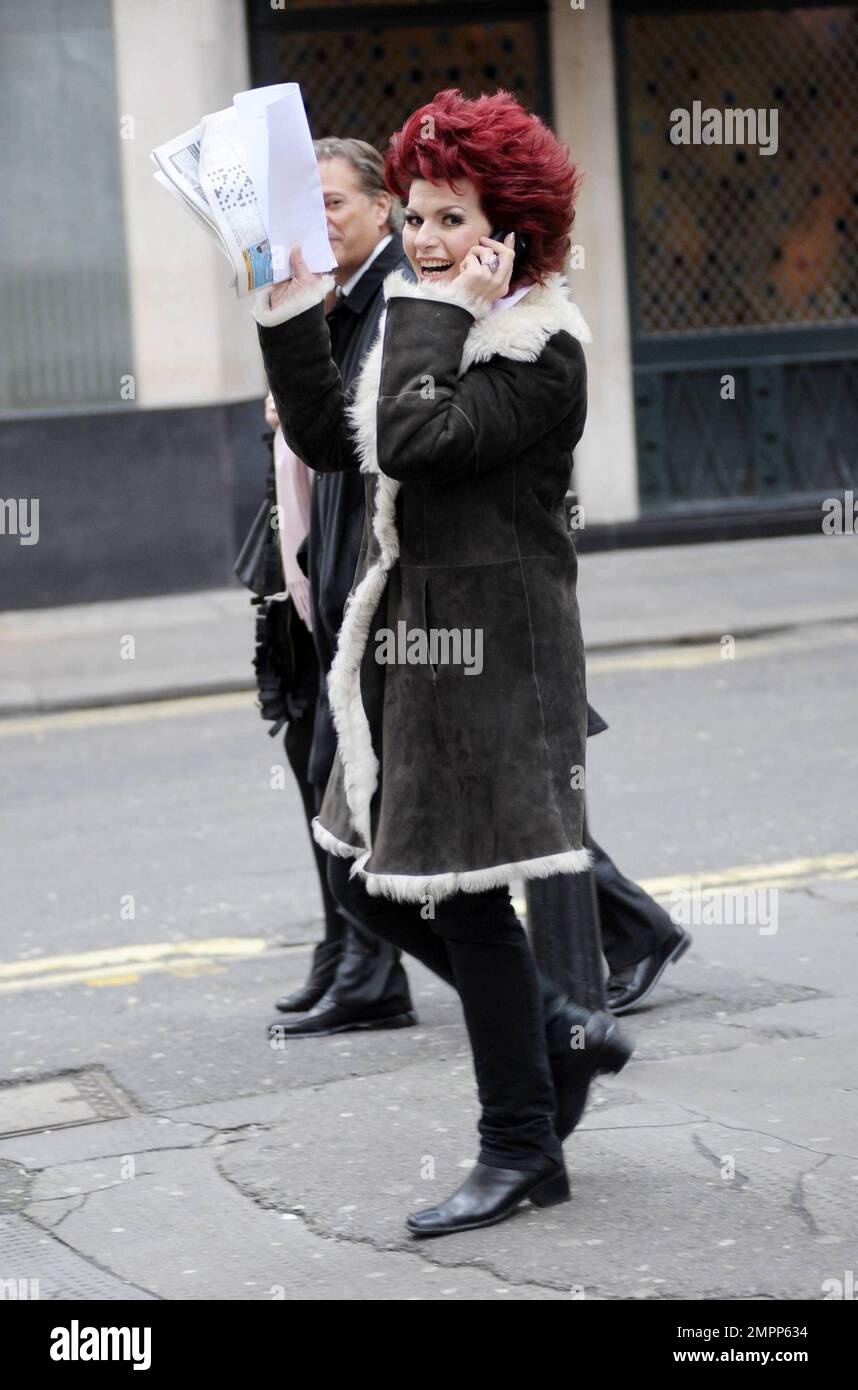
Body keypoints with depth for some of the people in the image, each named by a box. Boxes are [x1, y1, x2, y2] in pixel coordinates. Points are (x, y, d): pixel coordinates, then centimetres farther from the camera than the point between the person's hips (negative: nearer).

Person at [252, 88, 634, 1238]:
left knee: (464, 886, -4)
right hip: (409, 632, 9)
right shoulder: (432, 326, 15)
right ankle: (562, 1034, 29)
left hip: (492, 639, -9)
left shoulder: (540, 344, -13)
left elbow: (418, 441, -24)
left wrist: (440, 311, -16)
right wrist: (293, 314, 4)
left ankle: (520, 1147, 8)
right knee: (386, 887, 12)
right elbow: (331, 442, 11)